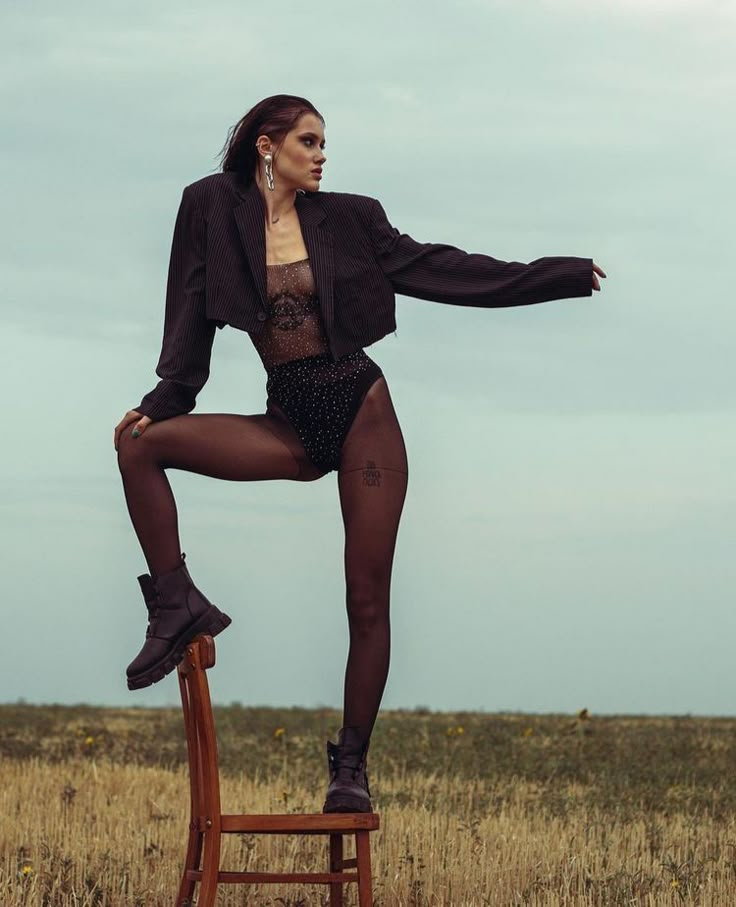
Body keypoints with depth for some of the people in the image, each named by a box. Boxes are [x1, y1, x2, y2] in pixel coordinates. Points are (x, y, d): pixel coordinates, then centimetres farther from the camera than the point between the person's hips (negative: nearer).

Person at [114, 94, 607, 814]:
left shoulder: (347, 217, 3)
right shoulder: (213, 208, 2)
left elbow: (435, 268, 7)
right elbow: (192, 314, 4)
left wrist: (560, 276, 7)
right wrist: (161, 400, -6)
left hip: (359, 409, -1)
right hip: (290, 423, 1)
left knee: (368, 600, -3)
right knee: (139, 440, -18)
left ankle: (350, 766, 6)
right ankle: (176, 606, -14)